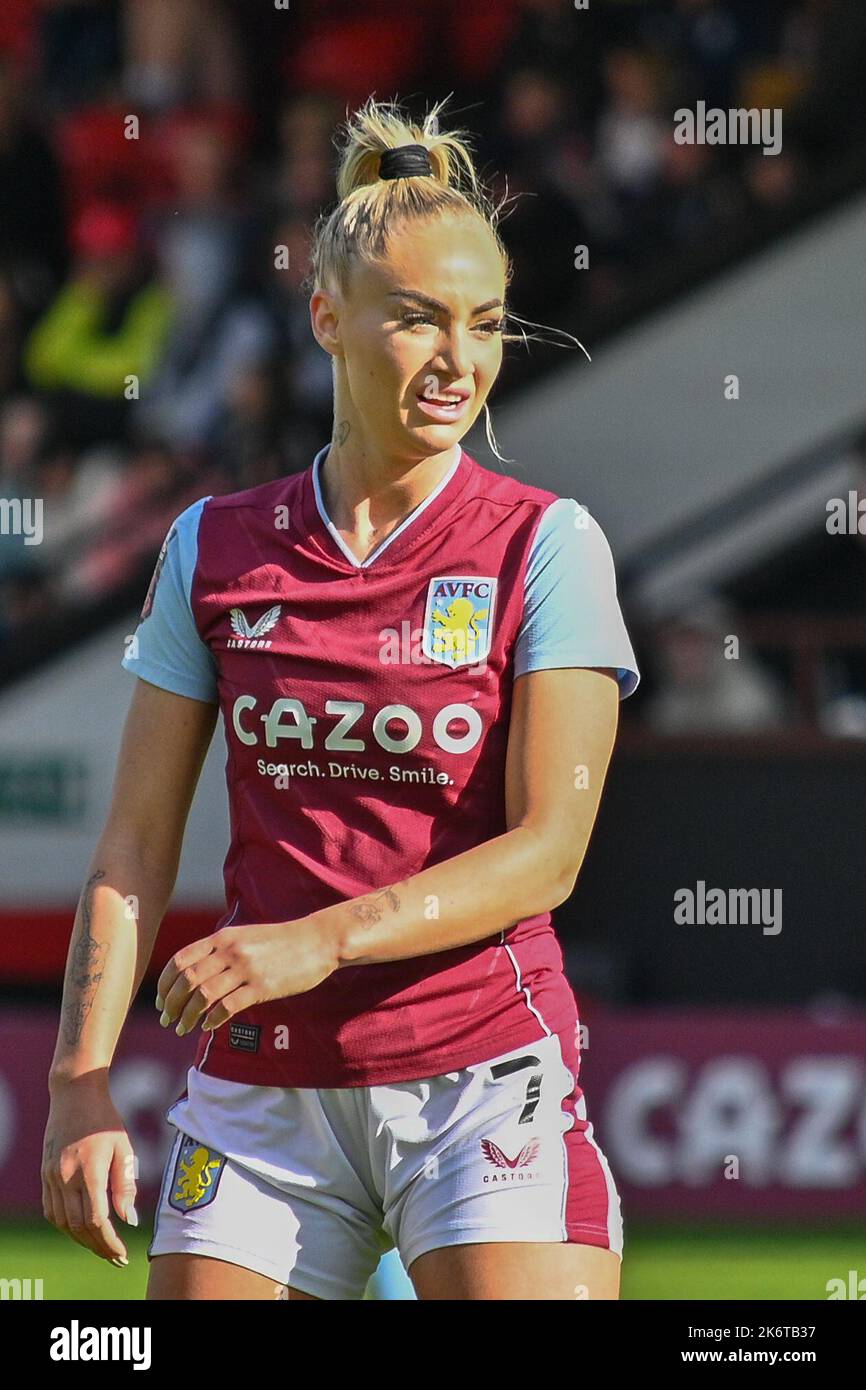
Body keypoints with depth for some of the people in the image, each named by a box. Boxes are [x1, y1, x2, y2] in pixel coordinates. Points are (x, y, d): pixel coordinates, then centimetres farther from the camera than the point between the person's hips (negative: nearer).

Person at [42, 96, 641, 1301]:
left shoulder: (547, 545, -3)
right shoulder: (213, 548, 6)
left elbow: (548, 848, -10)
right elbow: (137, 841, 8)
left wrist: (319, 942, -22)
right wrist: (80, 1087, -2)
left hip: (484, 1077, -3)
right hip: (260, 1089, 3)